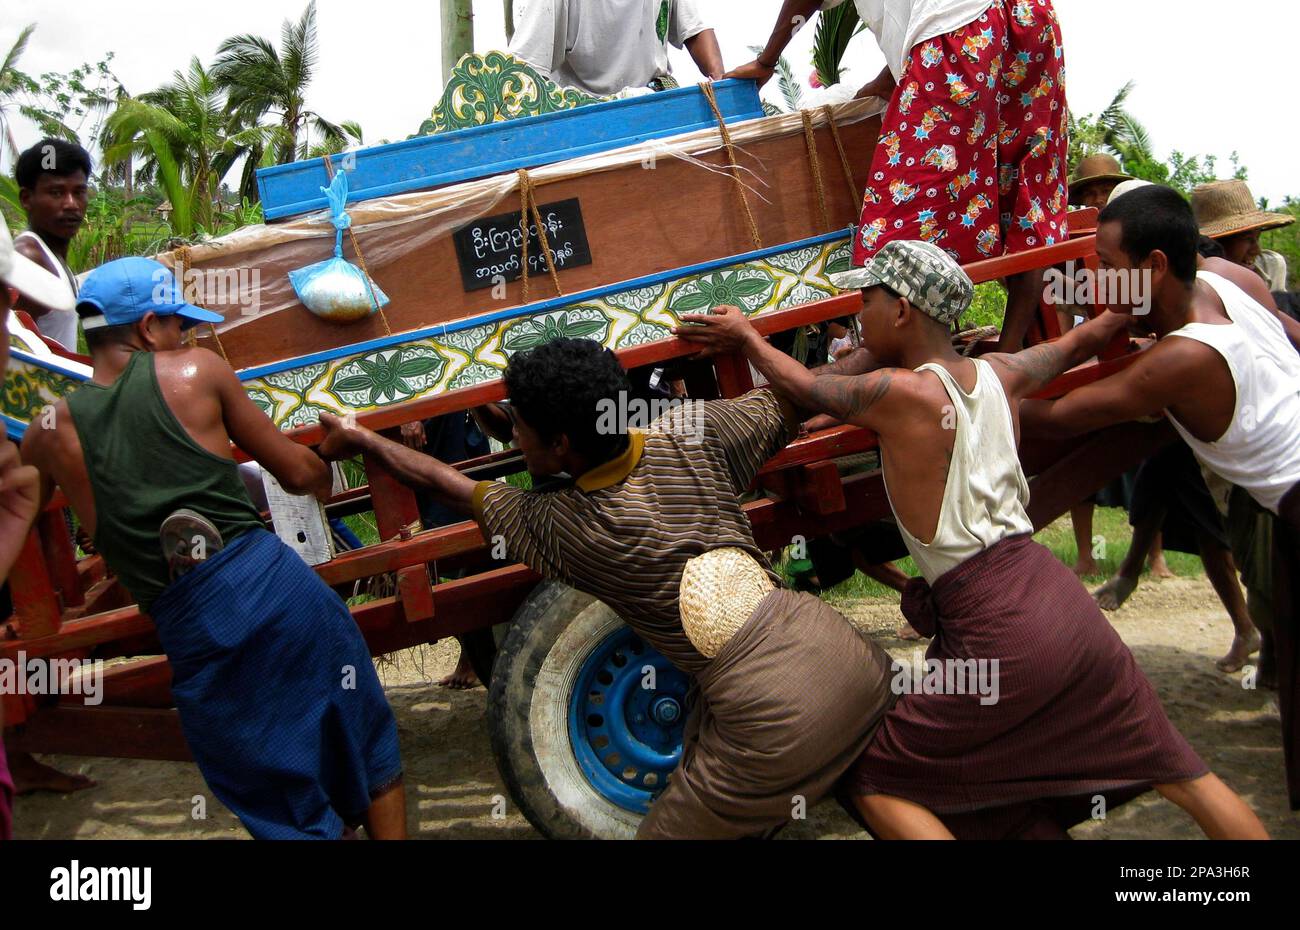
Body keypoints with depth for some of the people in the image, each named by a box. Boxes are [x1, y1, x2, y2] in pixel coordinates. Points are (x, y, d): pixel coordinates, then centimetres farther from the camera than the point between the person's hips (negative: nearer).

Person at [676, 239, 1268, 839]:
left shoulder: (899, 393, -10)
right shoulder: (997, 375, 8)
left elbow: (805, 390, 7)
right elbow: (1080, 342, 28)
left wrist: (746, 337, 24)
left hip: (994, 629, -7)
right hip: (1059, 598, 7)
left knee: (873, 784, 6)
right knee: (1177, 773, 20)